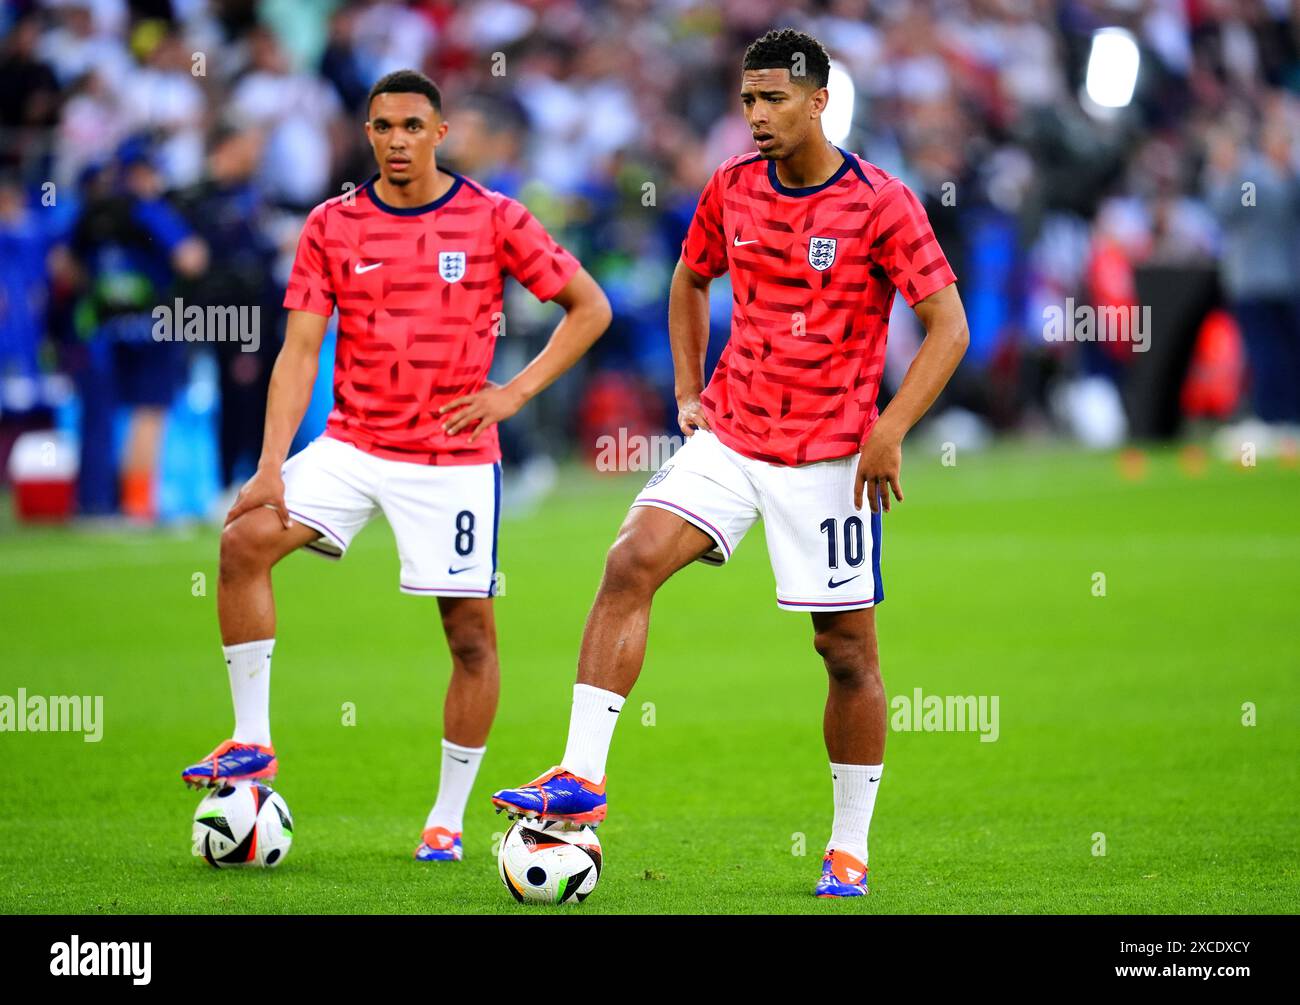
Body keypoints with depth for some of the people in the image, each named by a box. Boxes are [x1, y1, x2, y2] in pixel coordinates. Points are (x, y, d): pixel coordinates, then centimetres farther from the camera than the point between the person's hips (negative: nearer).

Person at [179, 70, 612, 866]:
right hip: (353, 445, 2)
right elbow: (300, 350, 0)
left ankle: (448, 820, 11)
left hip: (454, 458, -2)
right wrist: (272, 464, -10)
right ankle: (252, 742, -9)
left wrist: (517, 391, -6)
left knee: (471, 631, -2)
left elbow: (589, 307, 3)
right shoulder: (332, 227, 3)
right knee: (246, 540, -19)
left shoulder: (493, 220, -3)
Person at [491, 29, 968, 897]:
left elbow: (948, 325, -11)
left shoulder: (880, 205, -11)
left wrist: (890, 430, -18)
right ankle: (582, 776, -17)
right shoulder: (732, 189, 4)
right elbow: (690, 282, 23)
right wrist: (688, 391, 12)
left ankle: (849, 851, 15)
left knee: (848, 649, 2)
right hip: (729, 436, 4)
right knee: (630, 564, -16)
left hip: (828, 458, -4)